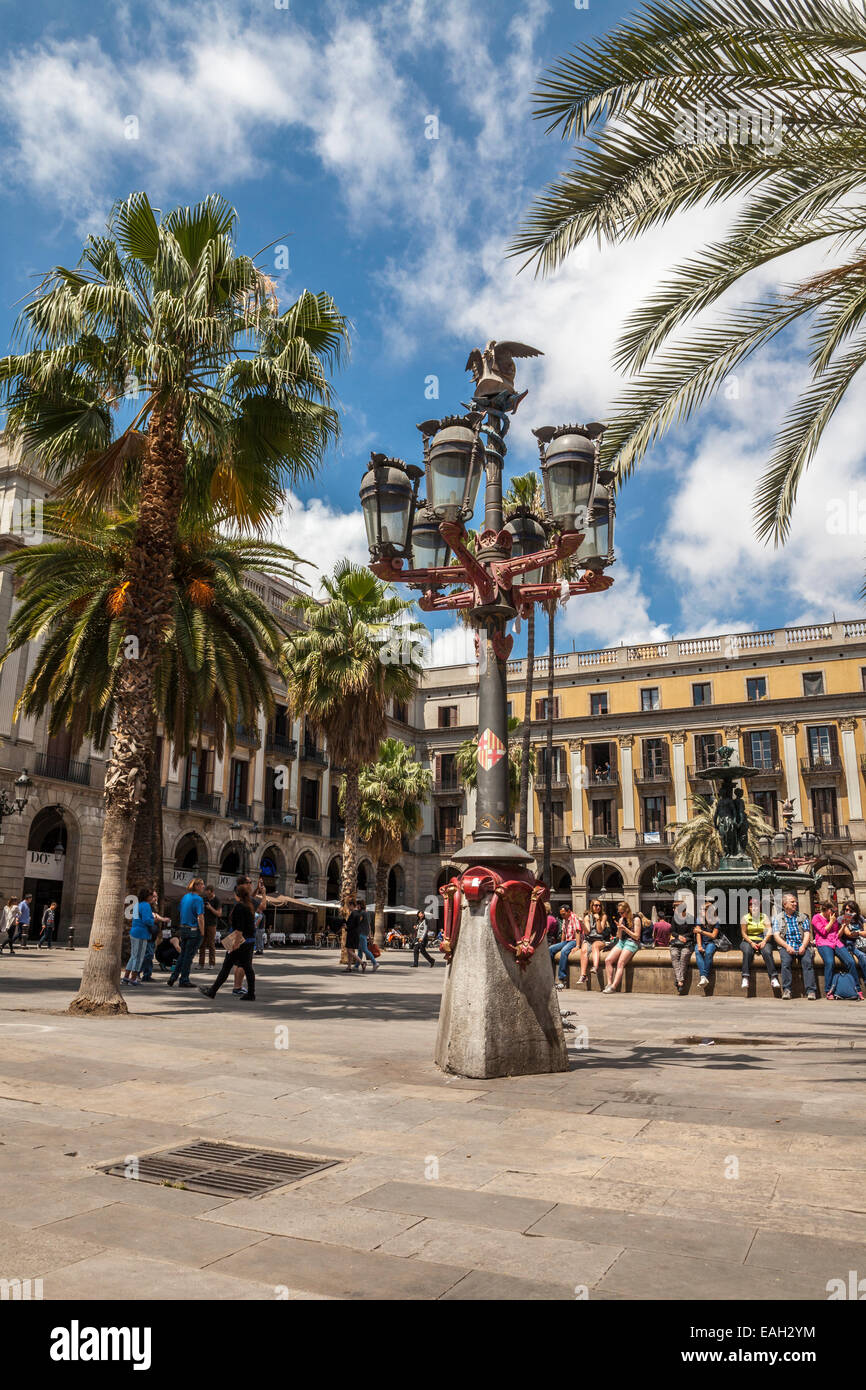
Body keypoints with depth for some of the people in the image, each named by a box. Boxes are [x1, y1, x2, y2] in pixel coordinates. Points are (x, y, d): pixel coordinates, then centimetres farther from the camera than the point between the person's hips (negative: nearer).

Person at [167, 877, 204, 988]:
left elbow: (181, 914, 15)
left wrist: (181, 933, 20)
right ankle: (184, 981, 8)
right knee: (189, 956, 2)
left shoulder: (184, 897, 9)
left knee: (182, 954, 17)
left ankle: (173, 978, 18)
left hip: (183, 928, 7)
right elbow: (200, 918, -18)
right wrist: (202, 933, -12)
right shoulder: (198, 899, -15)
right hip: (194, 930, -7)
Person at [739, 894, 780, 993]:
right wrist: (751, 943, -15)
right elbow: (743, 933, 2)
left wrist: (764, 941, -18)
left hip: (762, 941, 1)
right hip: (748, 941, -1)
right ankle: (745, 978, -41)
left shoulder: (764, 917, 12)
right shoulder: (745, 918, 10)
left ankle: (774, 978, -38)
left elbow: (769, 931, -1)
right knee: (747, 952, -34)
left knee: (767, 952, -33)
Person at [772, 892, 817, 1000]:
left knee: (807, 961, -29)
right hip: (786, 946, -1)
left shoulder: (802, 916, 19)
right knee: (786, 961, -31)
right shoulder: (778, 918, 14)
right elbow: (776, 936, 3)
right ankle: (786, 990, -29)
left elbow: (807, 933, 9)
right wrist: (787, 946, -14)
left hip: (802, 946, 1)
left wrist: (803, 946, -10)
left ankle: (811, 991, -31)